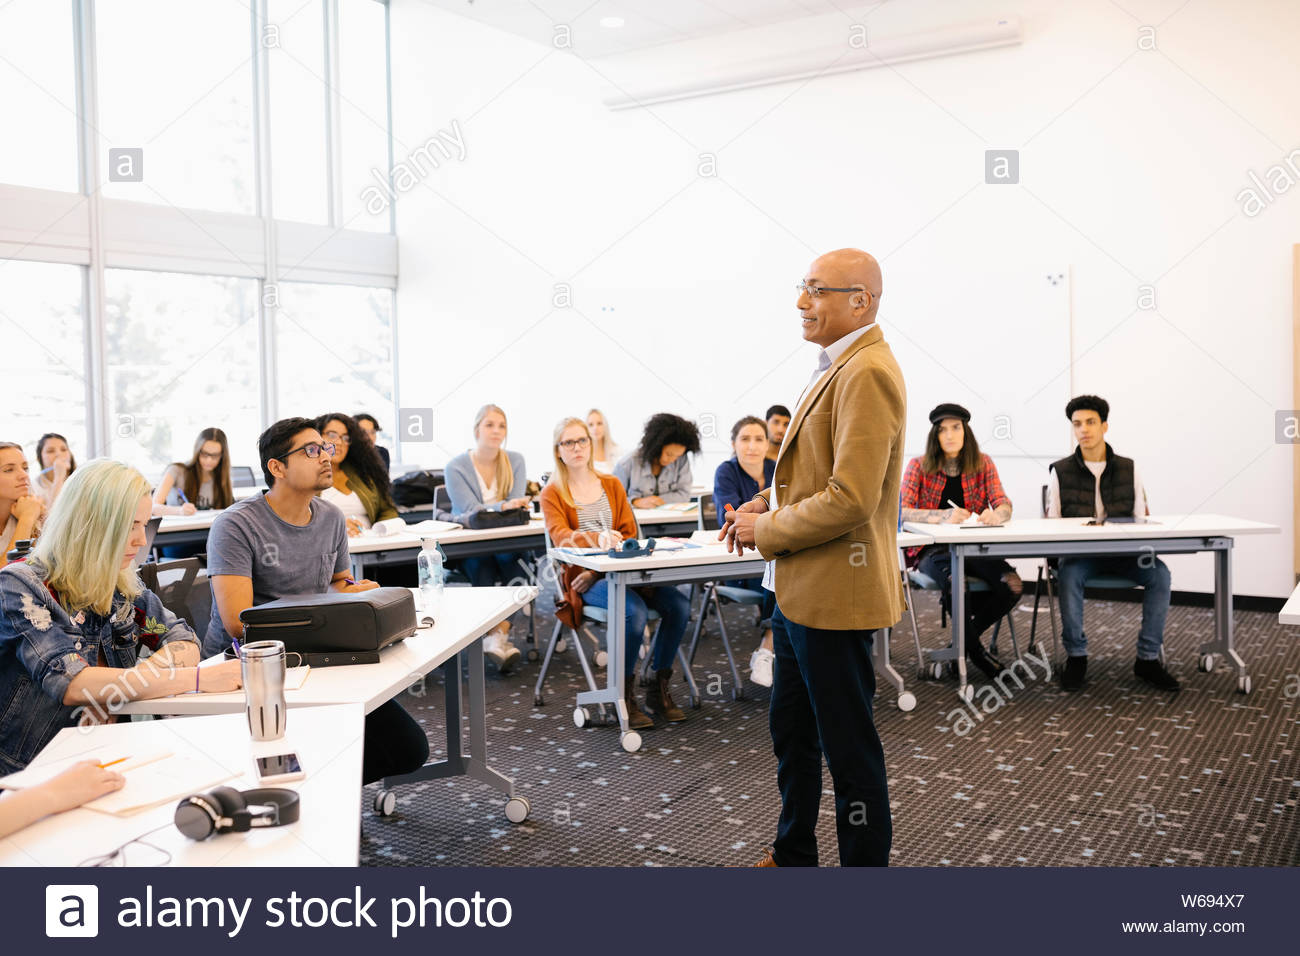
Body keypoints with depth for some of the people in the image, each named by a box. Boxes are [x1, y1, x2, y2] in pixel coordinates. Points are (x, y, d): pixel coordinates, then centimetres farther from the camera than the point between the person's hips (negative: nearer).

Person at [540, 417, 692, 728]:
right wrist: (598, 538, -35)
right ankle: (625, 696, -15)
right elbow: (560, 537, -14)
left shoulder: (612, 484, 17)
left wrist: (599, 570, -10)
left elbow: (629, 533, 9)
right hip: (584, 577, -4)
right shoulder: (552, 493, 4)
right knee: (634, 610, -33)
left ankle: (659, 690, -6)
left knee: (679, 604, -21)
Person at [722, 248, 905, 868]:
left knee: (849, 751, 4)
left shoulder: (867, 374, -20)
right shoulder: (837, 368, 12)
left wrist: (766, 530, -14)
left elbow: (850, 500, -27)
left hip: (834, 593, -11)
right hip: (798, 587, 11)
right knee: (790, 730, 23)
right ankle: (793, 856, 41)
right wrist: (768, 501, 6)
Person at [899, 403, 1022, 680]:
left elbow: (1005, 506, -2)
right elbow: (902, 511, -11)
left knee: (1012, 585, -26)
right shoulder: (919, 466, 2)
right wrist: (944, 516, -30)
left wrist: (995, 515, -29)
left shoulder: (983, 465, 9)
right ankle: (975, 650, -8)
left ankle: (963, 640, 2)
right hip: (933, 550, -3)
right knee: (956, 581, -37)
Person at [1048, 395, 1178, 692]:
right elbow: (1051, 523, 1)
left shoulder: (1128, 469, 9)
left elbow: (1141, 519, 4)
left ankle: (1148, 658, -16)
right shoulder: (1060, 472, 4)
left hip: (1123, 553, 2)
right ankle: (1076, 656, -20)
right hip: (1078, 553, -2)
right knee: (1069, 575, -35)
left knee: (1159, 573, -26)